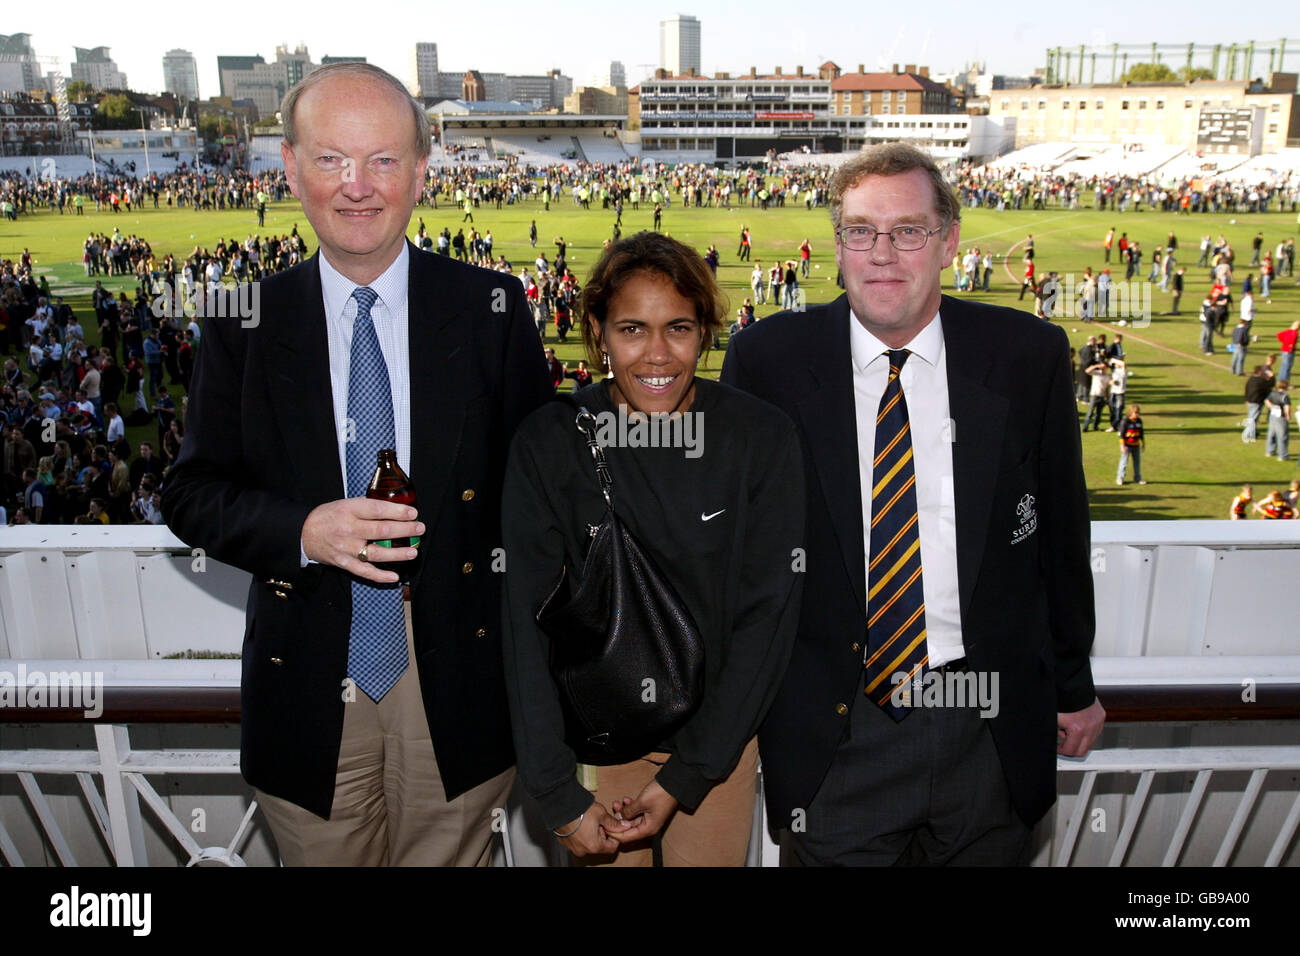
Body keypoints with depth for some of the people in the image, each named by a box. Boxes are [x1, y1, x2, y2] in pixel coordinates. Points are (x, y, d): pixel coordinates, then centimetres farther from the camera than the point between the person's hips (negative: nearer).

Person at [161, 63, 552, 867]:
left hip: (458, 674, 0)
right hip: (309, 683, 1)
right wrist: (302, 530, -19)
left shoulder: (491, 306, -3)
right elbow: (192, 492, 2)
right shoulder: (246, 320, 0)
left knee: (449, 855, 16)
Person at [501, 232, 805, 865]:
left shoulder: (763, 440, -13)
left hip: (720, 730, 1)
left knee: (713, 857, 16)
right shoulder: (547, 446, -13)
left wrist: (684, 778, -12)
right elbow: (528, 627, -12)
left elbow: (766, 614, -11)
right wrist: (560, 798, -15)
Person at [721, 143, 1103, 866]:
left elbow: (1062, 532, 5)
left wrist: (1074, 685, 13)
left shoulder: (1030, 357, -4)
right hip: (830, 735, -1)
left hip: (990, 733, 2)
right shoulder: (765, 361, -7)